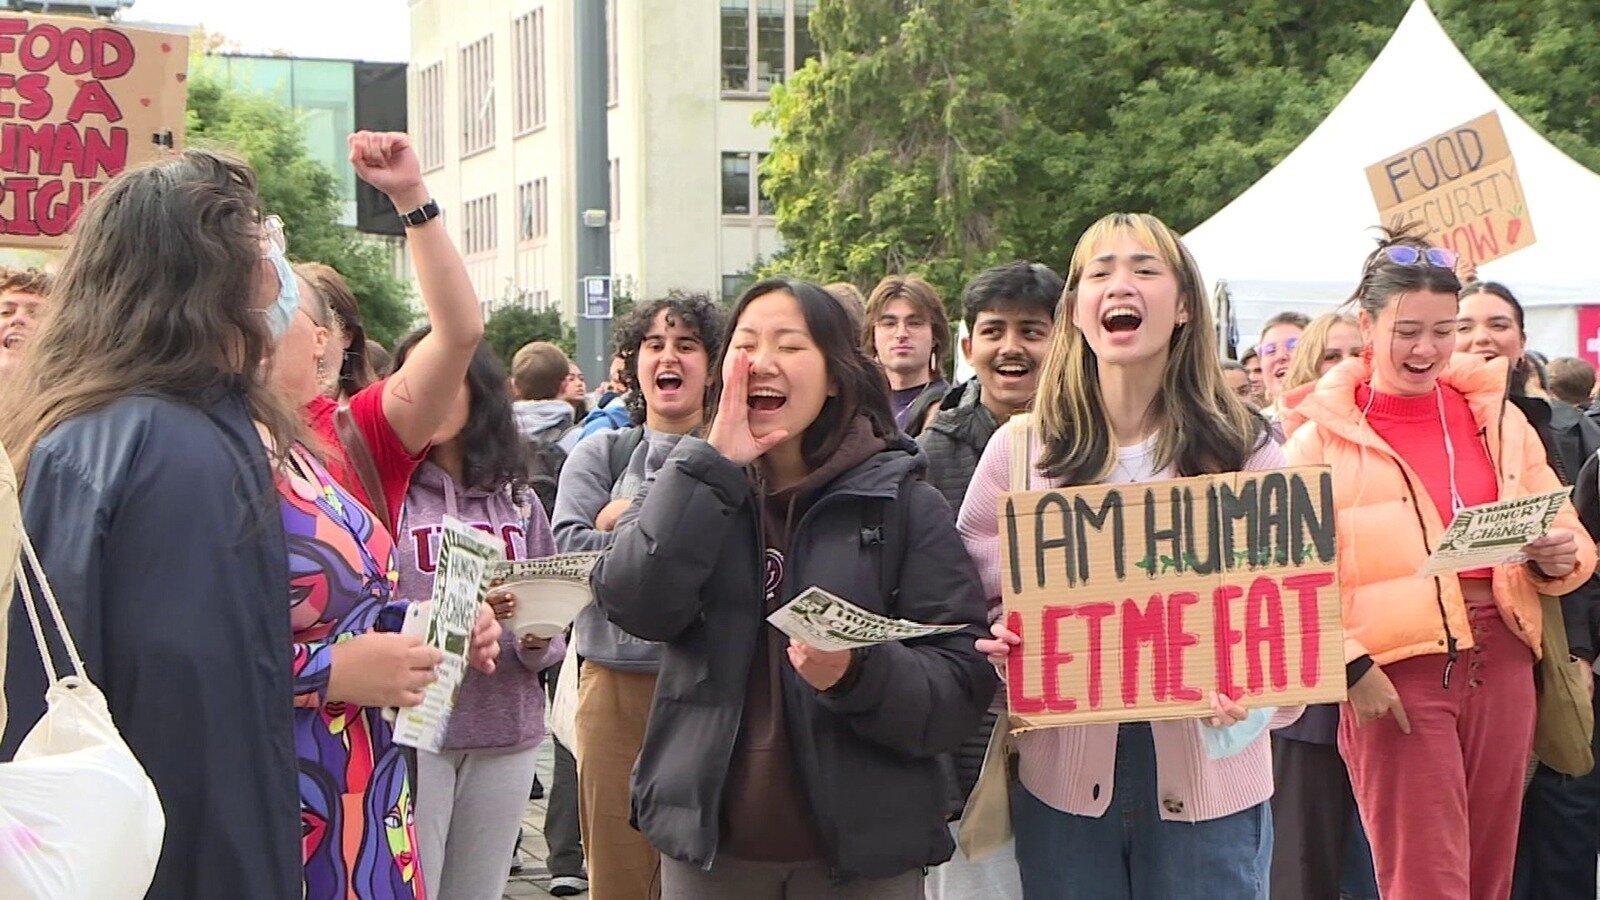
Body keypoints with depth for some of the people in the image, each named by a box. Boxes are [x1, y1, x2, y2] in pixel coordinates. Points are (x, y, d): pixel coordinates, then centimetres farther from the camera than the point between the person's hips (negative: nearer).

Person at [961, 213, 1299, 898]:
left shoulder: (1244, 449, 2)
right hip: (1063, 778, 1)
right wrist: (1001, 643, -15)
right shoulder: (1022, 448, 4)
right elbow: (970, 600, 8)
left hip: (1207, 780, 0)